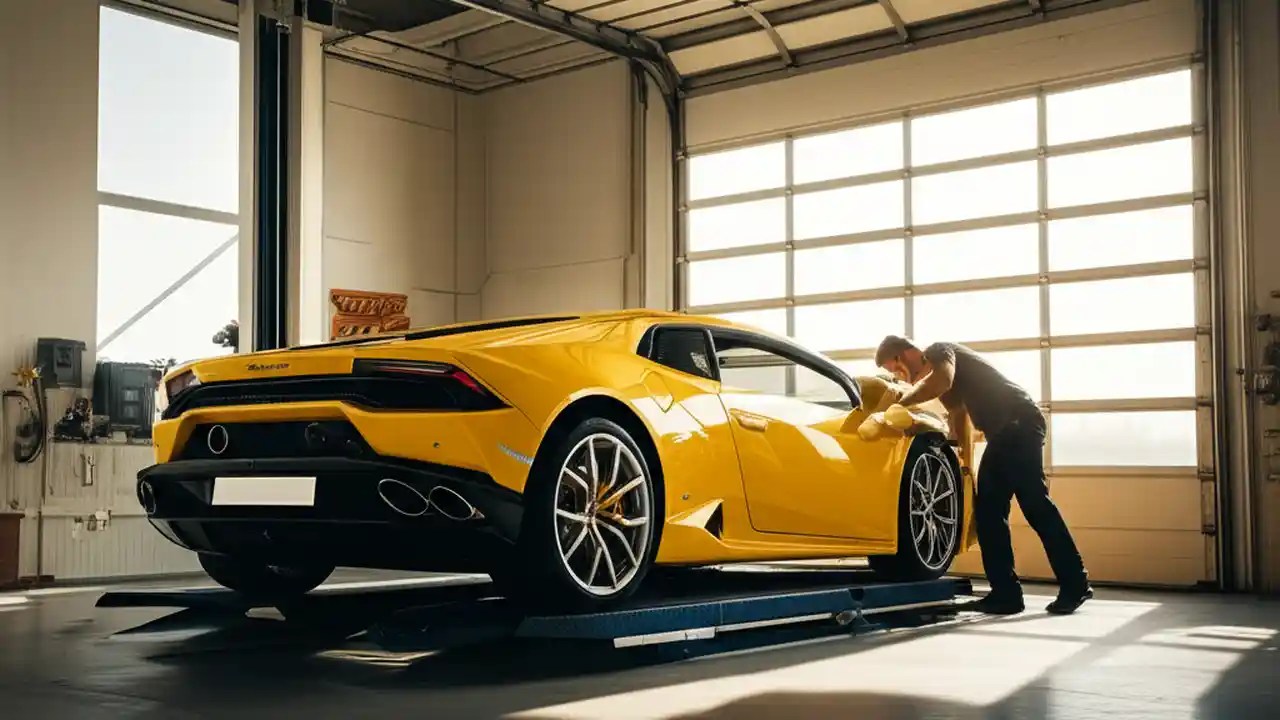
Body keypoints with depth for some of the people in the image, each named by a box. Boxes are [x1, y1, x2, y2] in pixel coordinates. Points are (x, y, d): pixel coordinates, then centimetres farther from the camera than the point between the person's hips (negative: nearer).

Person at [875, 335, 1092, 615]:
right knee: (988, 509, 5)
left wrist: (899, 402, -16)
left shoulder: (939, 351, -2)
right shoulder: (933, 374, 25)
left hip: (1019, 422, -10)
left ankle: (1075, 584, -11)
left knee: (1035, 503, -14)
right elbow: (958, 416, 28)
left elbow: (942, 381, -25)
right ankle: (1006, 593, 3)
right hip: (1004, 432, 10)